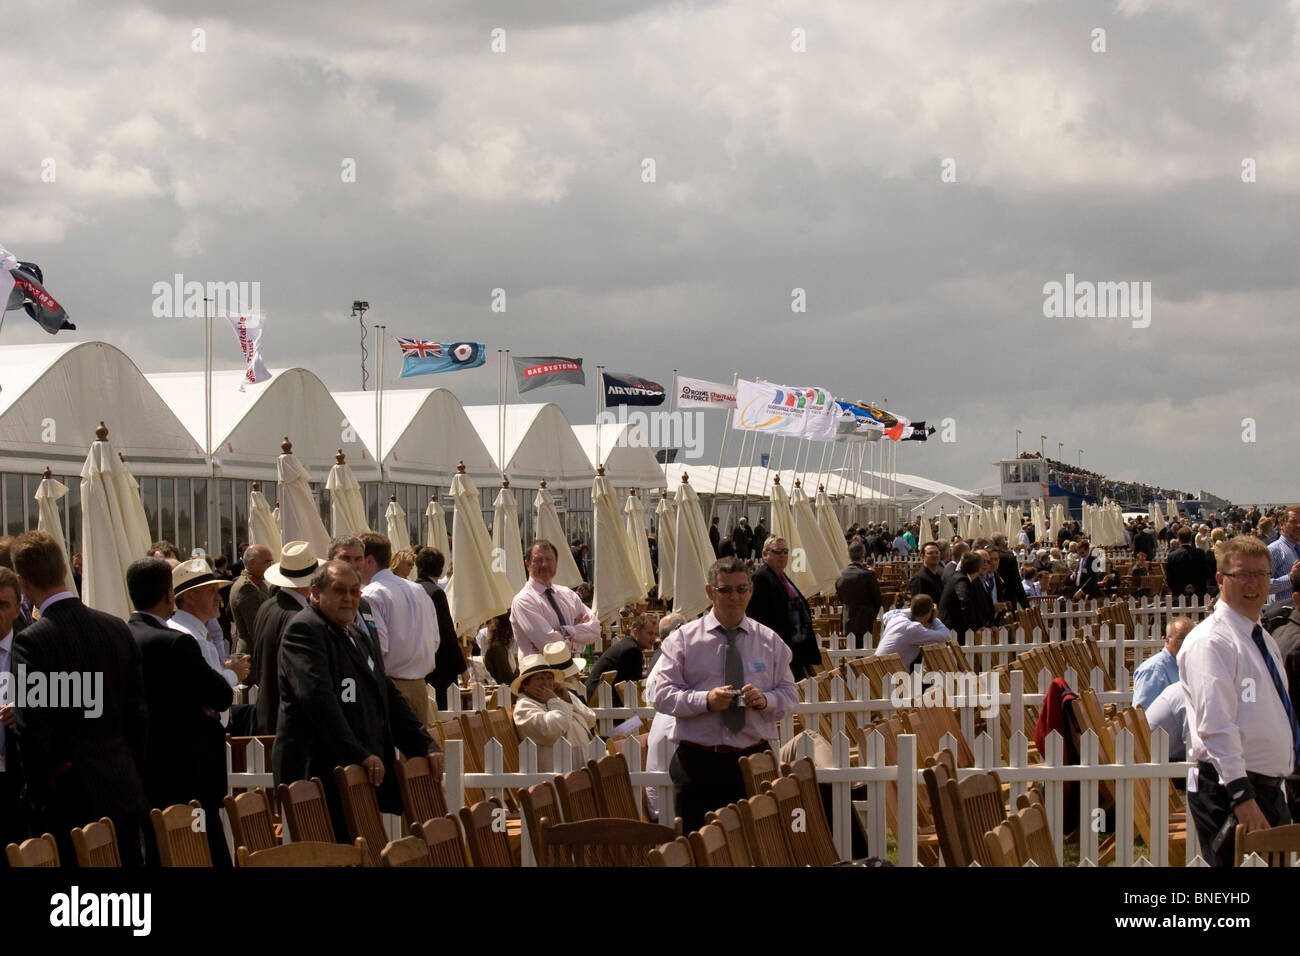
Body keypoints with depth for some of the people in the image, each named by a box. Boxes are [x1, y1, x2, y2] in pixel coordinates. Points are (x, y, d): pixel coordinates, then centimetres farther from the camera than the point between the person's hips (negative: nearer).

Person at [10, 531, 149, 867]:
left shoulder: (30, 642, -14)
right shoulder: (117, 628, 5)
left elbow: (32, 732, -14)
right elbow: (138, 712, 10)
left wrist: (38, 800, -4)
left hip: (69, 801, -6)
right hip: (124, 792, 6)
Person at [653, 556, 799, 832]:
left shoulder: (770, 641, 12)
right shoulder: (683, 639, 5)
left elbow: (789, 695, 10)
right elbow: (663, 696, -2)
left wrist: (765, 700, -12)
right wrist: (705, 700, -18)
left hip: (754, 759, 2)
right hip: (699, 763, -1)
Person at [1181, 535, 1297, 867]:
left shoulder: (1264, 641, 18)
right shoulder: (1210, 642, -13)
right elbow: (1216, 725, -22)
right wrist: (1242, 795, -29)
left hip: (1271, 788, 9)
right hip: (1231, 788, -9)